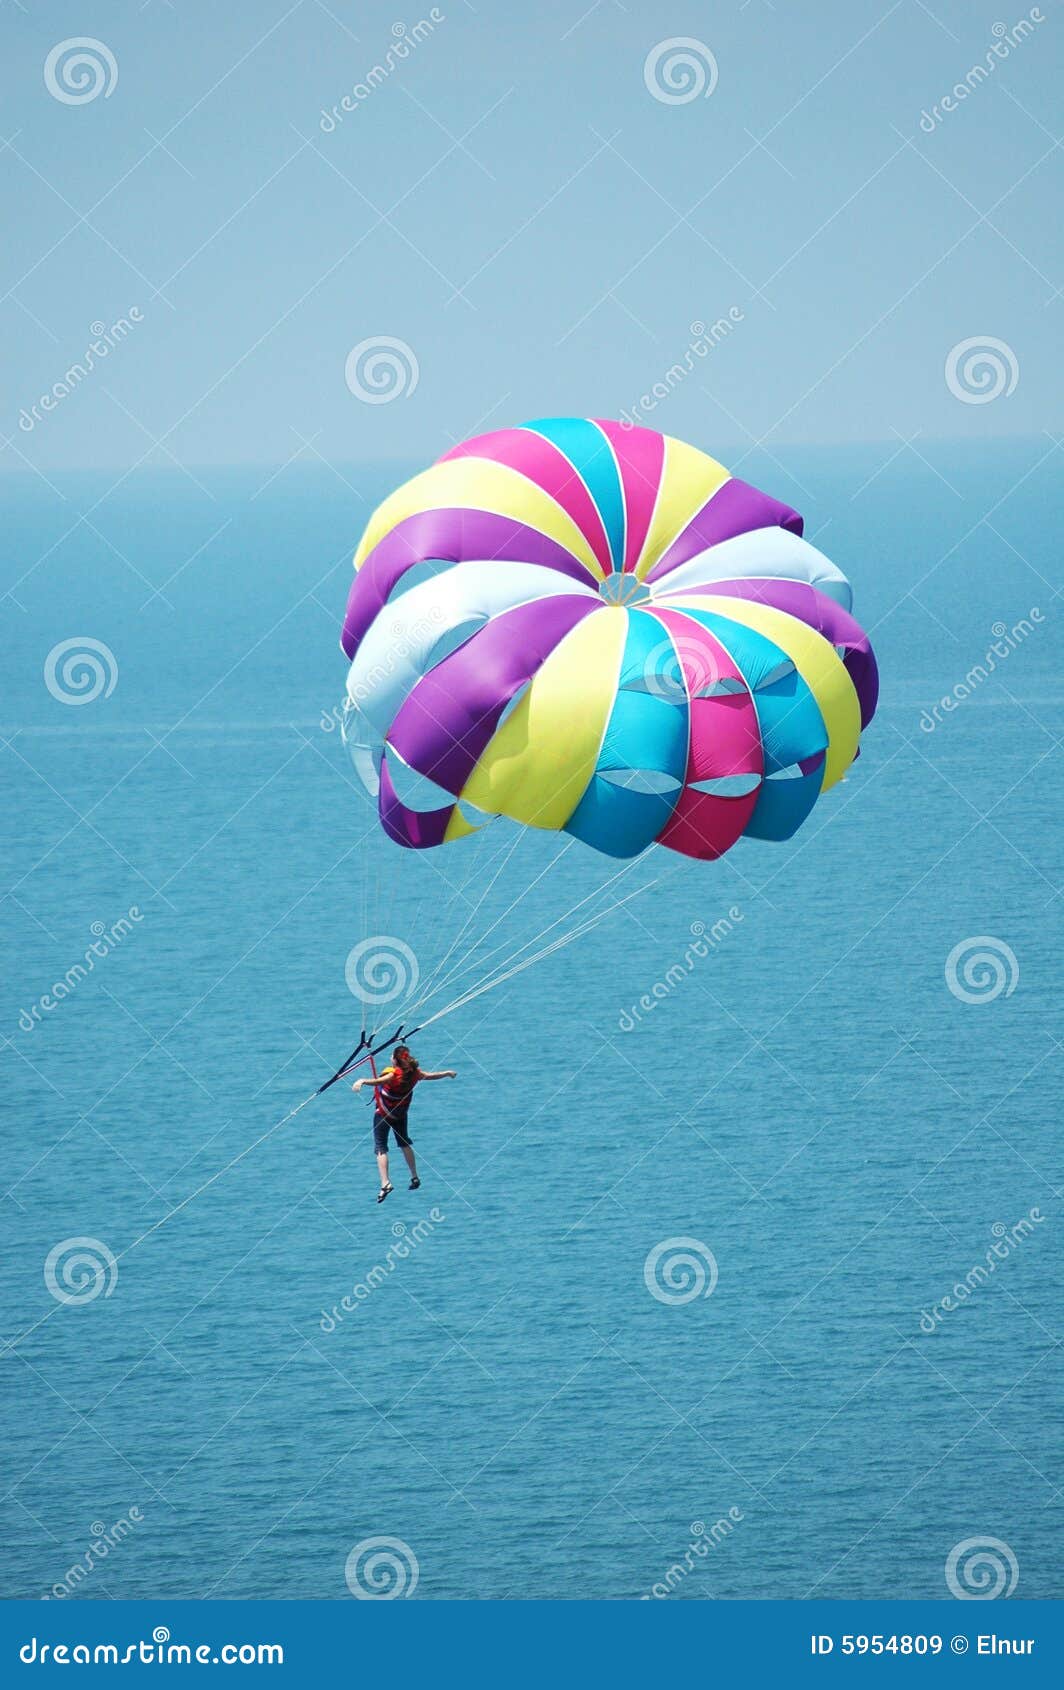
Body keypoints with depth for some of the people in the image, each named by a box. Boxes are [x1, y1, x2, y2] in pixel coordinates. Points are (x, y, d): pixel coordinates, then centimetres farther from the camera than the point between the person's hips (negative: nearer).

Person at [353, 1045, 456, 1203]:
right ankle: (414, 1178, 34)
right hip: (401, 1115, 6)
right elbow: (430, 1076, 9)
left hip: (383, 1114, -6)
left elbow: (378, 1081, -48)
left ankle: (385, 1183, -20)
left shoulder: (393, 1074, -28)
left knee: (380, 1148, -6)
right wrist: (447, 1073, 28)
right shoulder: (414, 1073, -9)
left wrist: (362, 1081, -64)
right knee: (404, 1143, 25)